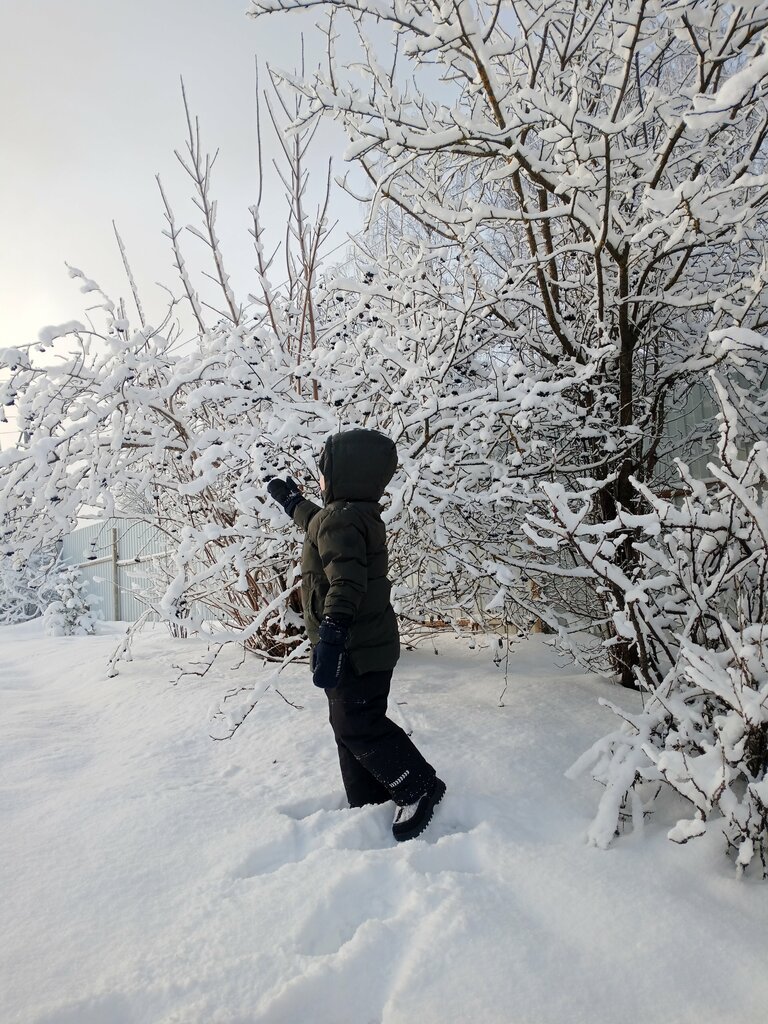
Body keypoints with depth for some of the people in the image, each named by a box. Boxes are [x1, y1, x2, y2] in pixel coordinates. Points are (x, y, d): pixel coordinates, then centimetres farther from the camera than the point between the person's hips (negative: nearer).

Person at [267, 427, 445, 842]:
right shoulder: (360, 515, 13)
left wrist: (331, 634, -38)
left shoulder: (341, 520, -20)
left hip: (356, 651, -11)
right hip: (365, 645, 11)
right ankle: (367, 803, 27)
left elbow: (347, 582, -32)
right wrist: (293, 502, 48)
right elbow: (318, 524, 37)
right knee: (349, 724, 17)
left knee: (358, 725, -3)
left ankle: (418, 788, 10)